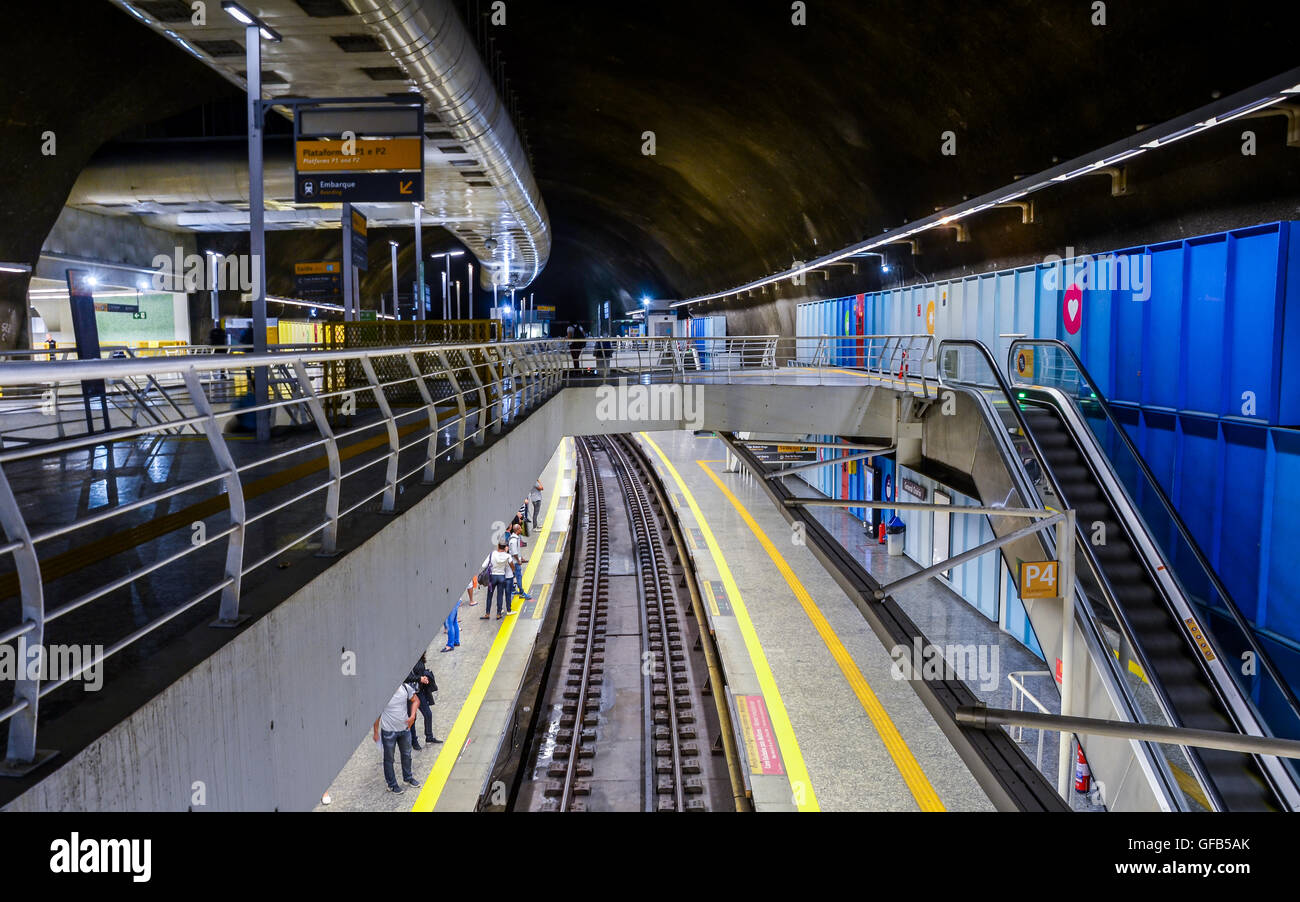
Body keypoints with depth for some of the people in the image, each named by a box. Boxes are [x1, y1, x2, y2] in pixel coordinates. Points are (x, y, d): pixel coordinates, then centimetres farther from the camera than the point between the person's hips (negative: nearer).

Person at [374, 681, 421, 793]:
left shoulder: (406, 688, -10)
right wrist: (376, 732, -7)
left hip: (404, 729, 4)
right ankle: (392, 784, 26)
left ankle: (408, 777, 44)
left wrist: (412, 716, -8)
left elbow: (416, 700, 7)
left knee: (406, 754, 22)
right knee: (389, 759, 10)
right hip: (389, 731, -4)